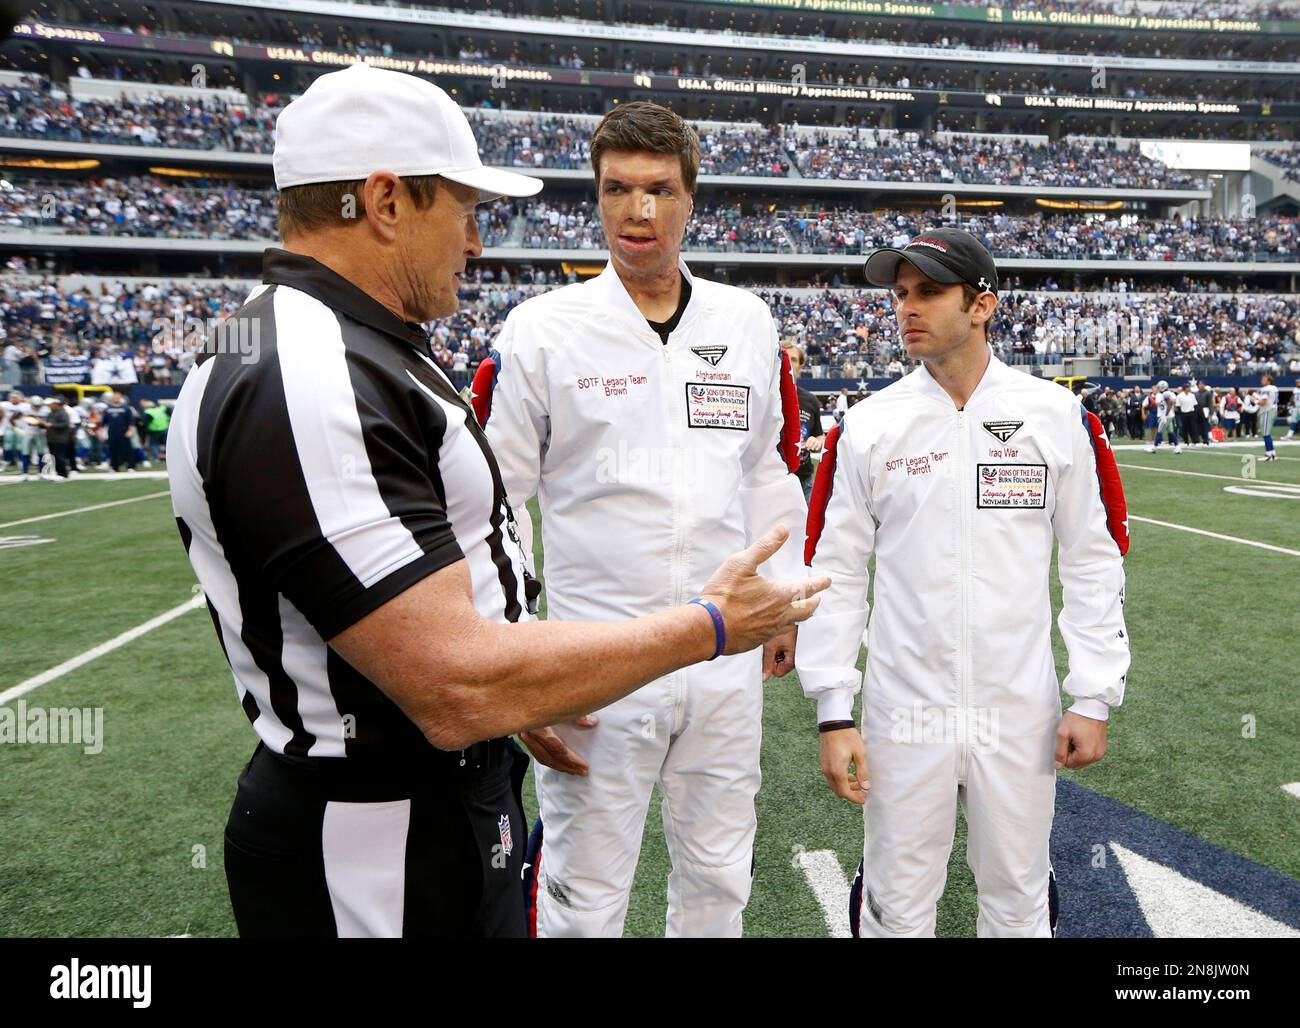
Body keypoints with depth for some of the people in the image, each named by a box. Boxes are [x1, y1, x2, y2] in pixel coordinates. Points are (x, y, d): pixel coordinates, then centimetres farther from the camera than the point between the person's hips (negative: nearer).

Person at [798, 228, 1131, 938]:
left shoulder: (1059, 417, -1)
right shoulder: (867, 427, -3)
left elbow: (1094, 561, 3)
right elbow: (834, 571, -1)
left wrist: (1093, 699, 0)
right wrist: (834, 713, -5)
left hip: (1021, 712, 1)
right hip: (902, 712, 0)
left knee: (1019, 902, 16)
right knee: (895, 905, 10)